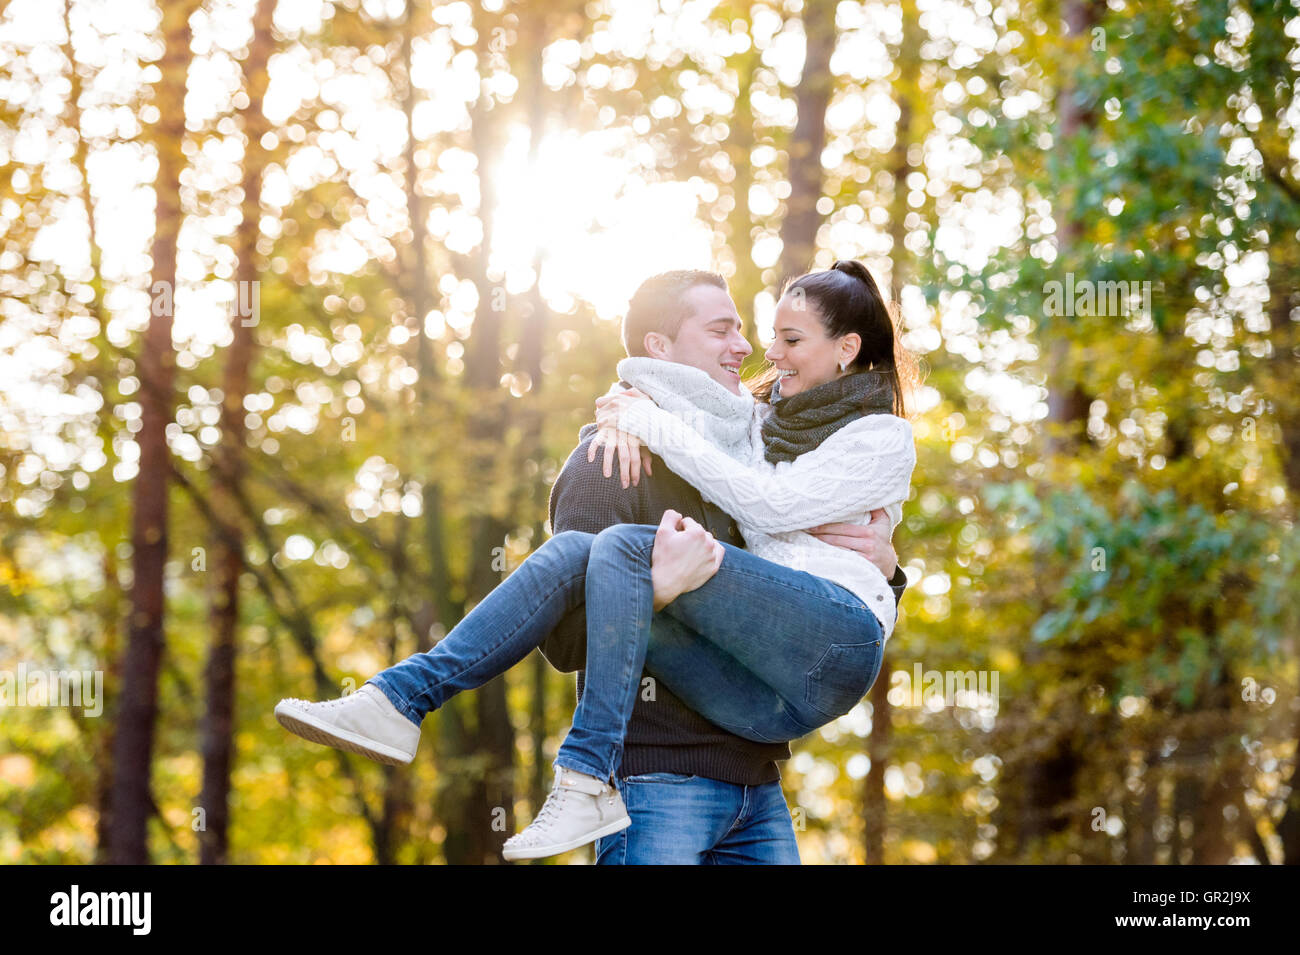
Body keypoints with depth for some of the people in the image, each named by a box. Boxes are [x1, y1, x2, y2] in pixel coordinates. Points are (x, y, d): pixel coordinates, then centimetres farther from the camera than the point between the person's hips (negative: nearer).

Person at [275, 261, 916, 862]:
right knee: (573, 552, -13)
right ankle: (400, 700, -20)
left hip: (838, 646, -6)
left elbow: (769, 504, -8)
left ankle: (587, 781, -30)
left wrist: (655, 426, -3)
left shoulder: (882, 438, 7)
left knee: (624, 548, -24)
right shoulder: (761, 424, 27)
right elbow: (639, 374, 32)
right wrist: (629, 419, 8)